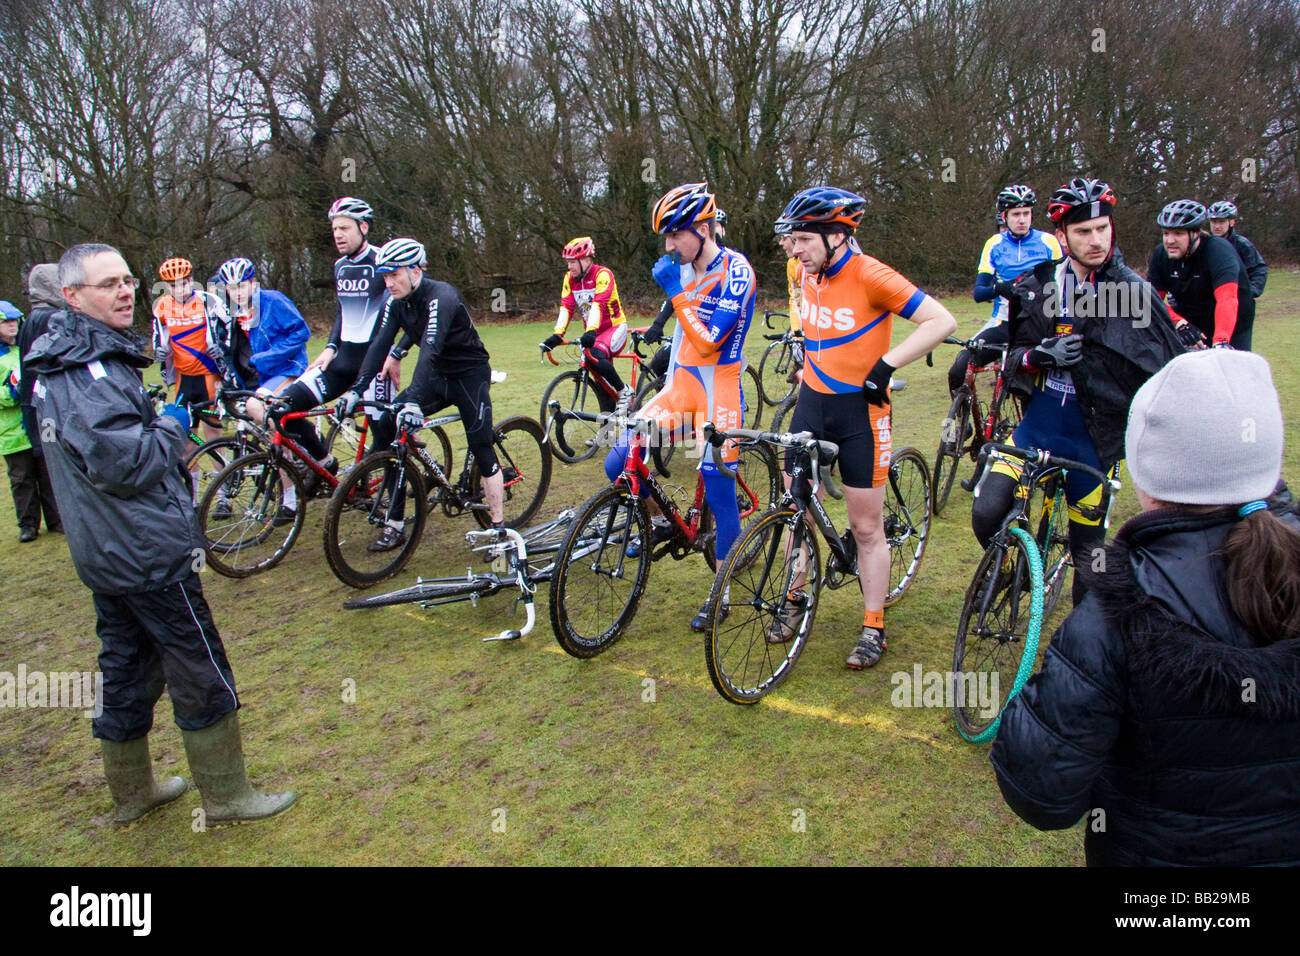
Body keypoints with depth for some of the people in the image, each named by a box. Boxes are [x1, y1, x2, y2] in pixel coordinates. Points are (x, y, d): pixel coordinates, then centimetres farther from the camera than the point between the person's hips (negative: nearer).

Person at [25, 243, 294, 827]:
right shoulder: (92, 368, -22)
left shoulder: (58, 364, 12)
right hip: (147, 553, -10)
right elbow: (121, 463, -28)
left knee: (128, 669, 20)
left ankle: (131, 793, 34)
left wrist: (158, 420, 9)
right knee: (202, 675, 2)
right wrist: (175, 423, -13)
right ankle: (226, 798, 14)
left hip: (103, 553, 10)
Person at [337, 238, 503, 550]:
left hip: (470, 375, -6)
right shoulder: (396, 301, -4)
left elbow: (430, 350, -37)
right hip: (438, 377, 7)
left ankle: (498, 527, 3)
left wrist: (413, 401, -47)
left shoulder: (441, 297, -26)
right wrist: (356, 390, -22)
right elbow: (379, 345, -10)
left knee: (481, 448, -11)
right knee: (383, 424, -7)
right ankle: (395, 525, -3)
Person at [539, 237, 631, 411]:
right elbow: (566, 307, -9)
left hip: (615, 327, -6)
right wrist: (557, 335, -23)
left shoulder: (602, 274, -17)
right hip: (593, 333, 6)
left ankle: (625, 391, -14)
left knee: (594, 357, -32)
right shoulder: (570, 278, 1)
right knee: (600, 382, 2)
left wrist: (591, 331, -45)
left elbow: (598, 304, -31)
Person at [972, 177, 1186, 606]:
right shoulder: (1035, 286, 0)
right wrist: (1040, 355, -15)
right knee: (987, 513, -17)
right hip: (1035, 427, 1)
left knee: (1088, 549, 9)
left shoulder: (1135, 293, -5)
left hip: (1092, 440, -1)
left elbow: (1170, 373, 1)